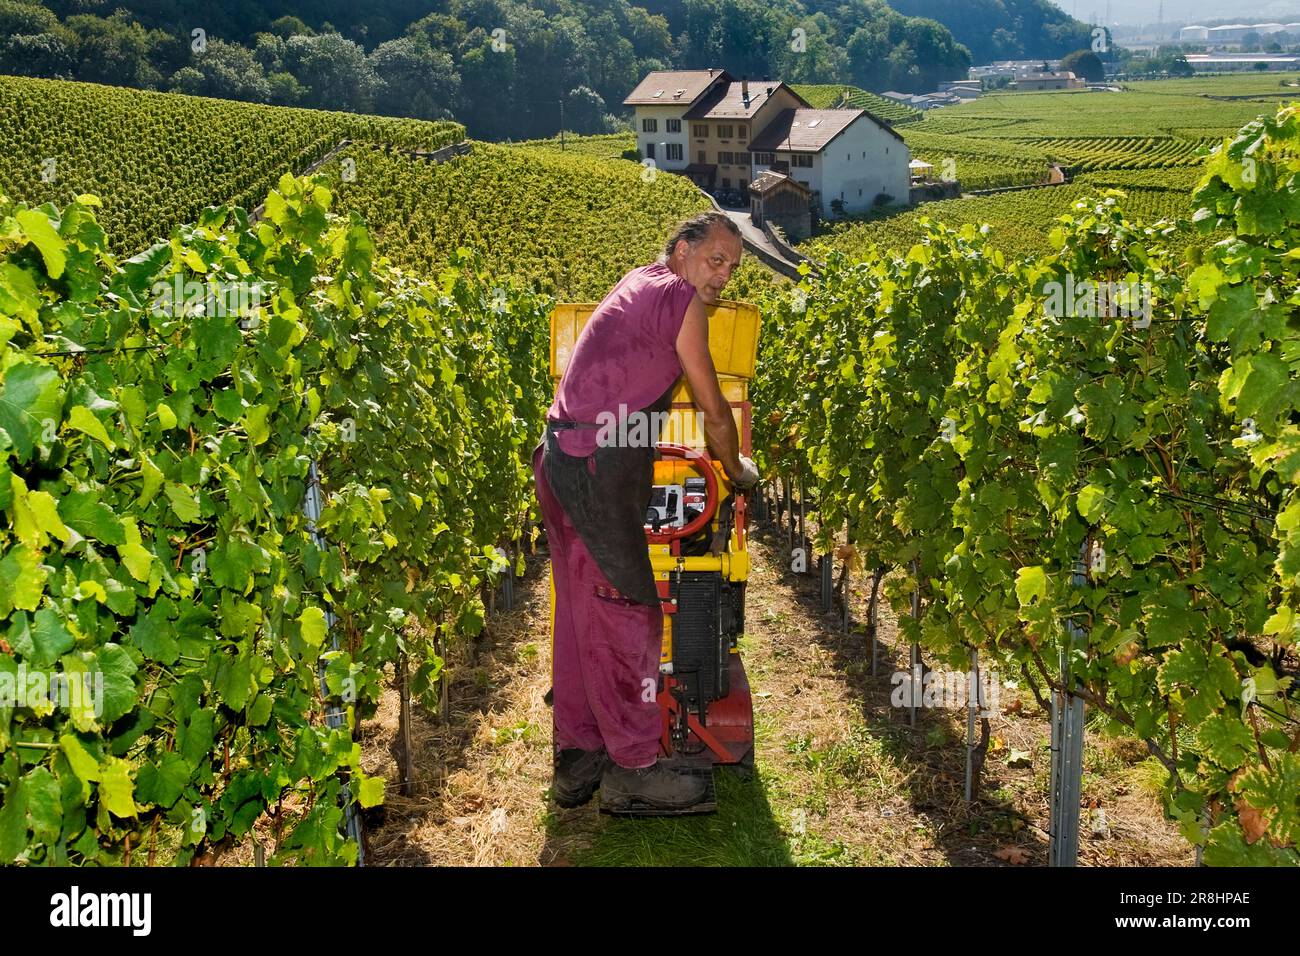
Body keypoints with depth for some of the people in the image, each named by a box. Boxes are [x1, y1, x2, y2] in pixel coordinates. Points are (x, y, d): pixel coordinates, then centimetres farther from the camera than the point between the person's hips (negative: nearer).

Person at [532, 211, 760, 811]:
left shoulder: (637, 284, 21)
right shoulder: (681, 299, -7)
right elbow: (714, 411, -2)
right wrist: (736, 471, 16)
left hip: (562, 463, 10)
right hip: (597, 474, -10)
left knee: (581, 616, 14)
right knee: (628, 617, -2)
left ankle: (576, 761, 22)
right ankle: (632, 768, 7)